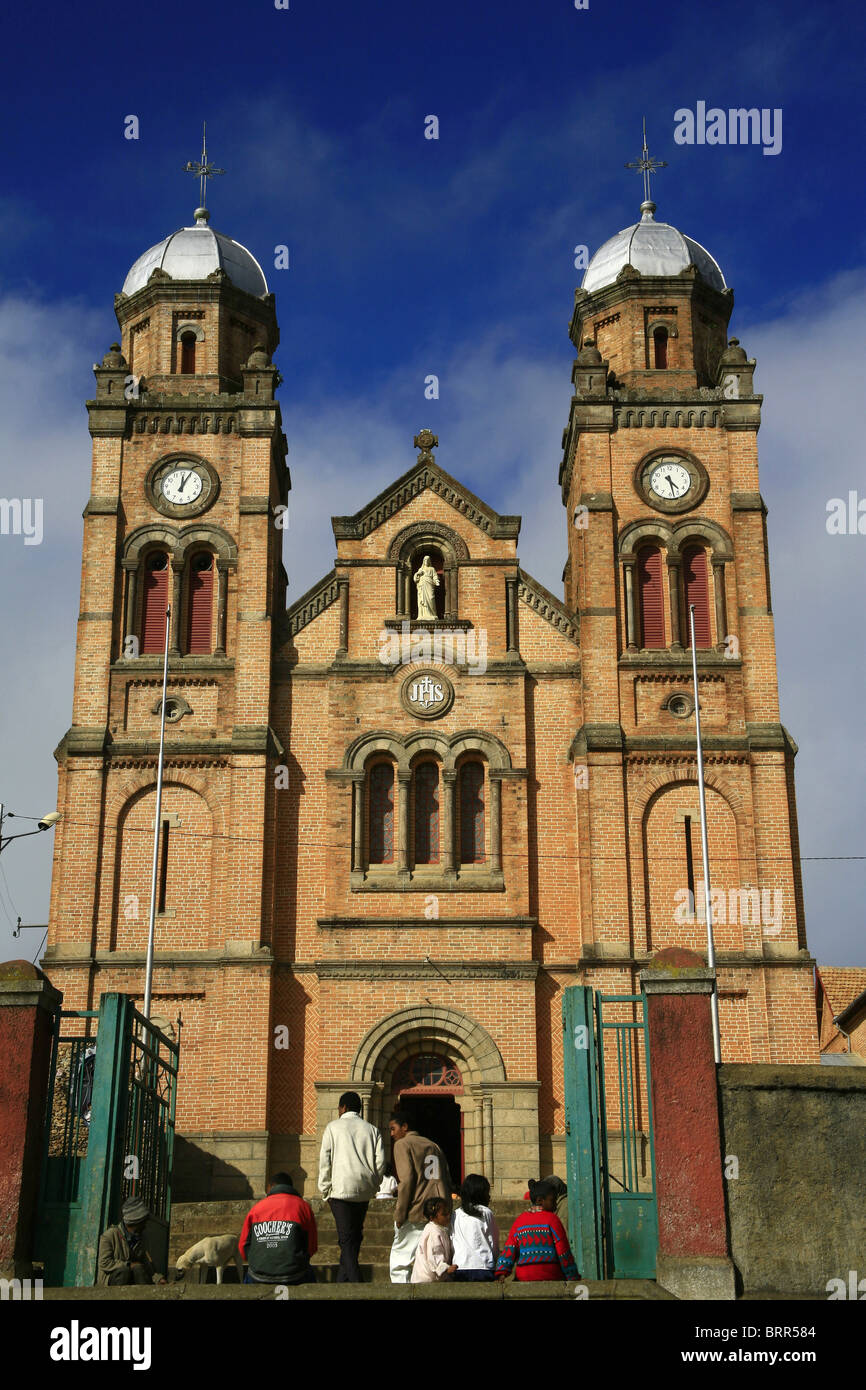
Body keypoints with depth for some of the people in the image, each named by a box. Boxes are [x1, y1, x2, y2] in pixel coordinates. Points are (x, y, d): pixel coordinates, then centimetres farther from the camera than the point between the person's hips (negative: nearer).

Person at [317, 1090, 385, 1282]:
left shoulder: (334, 1127, 4)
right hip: (364, 1191, 4)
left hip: (341, 1188, -4)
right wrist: (372, 1185, 13)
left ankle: (355, 1282, -21)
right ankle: (342, 1280, 19)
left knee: (346, 1239, -7)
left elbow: (325, 1160, -1)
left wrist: (325, 1190, 5)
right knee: (355, 1236, 15)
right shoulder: (372, 1129, 13)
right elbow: (380, 1161, 5)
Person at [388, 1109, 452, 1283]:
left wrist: (399, 1214, -10)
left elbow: (406, 1179, -11)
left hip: (416, 1213, -6)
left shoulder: (402, 1144, 1)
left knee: (399, 1262, -1)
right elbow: (447, 1180, 18)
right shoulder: (434, 1146, 21)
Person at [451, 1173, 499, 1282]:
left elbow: (451, 1240, 9)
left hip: (460, 1266, 3)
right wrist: (496, 1260, 19)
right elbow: (494, 1241, 5)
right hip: (483, 1266, -3)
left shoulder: (456, 1215, 6)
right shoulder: (486, 1213, -1)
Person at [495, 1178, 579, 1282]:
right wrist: (573, 1276, 3)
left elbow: (509, 1249, 0)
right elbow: (564, 1251, -4)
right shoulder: (551, 1219, -4)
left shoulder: (519, 1221, 10)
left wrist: (502, 1274, -7)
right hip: (550, 1276, -5)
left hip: (524, 1277, 5)